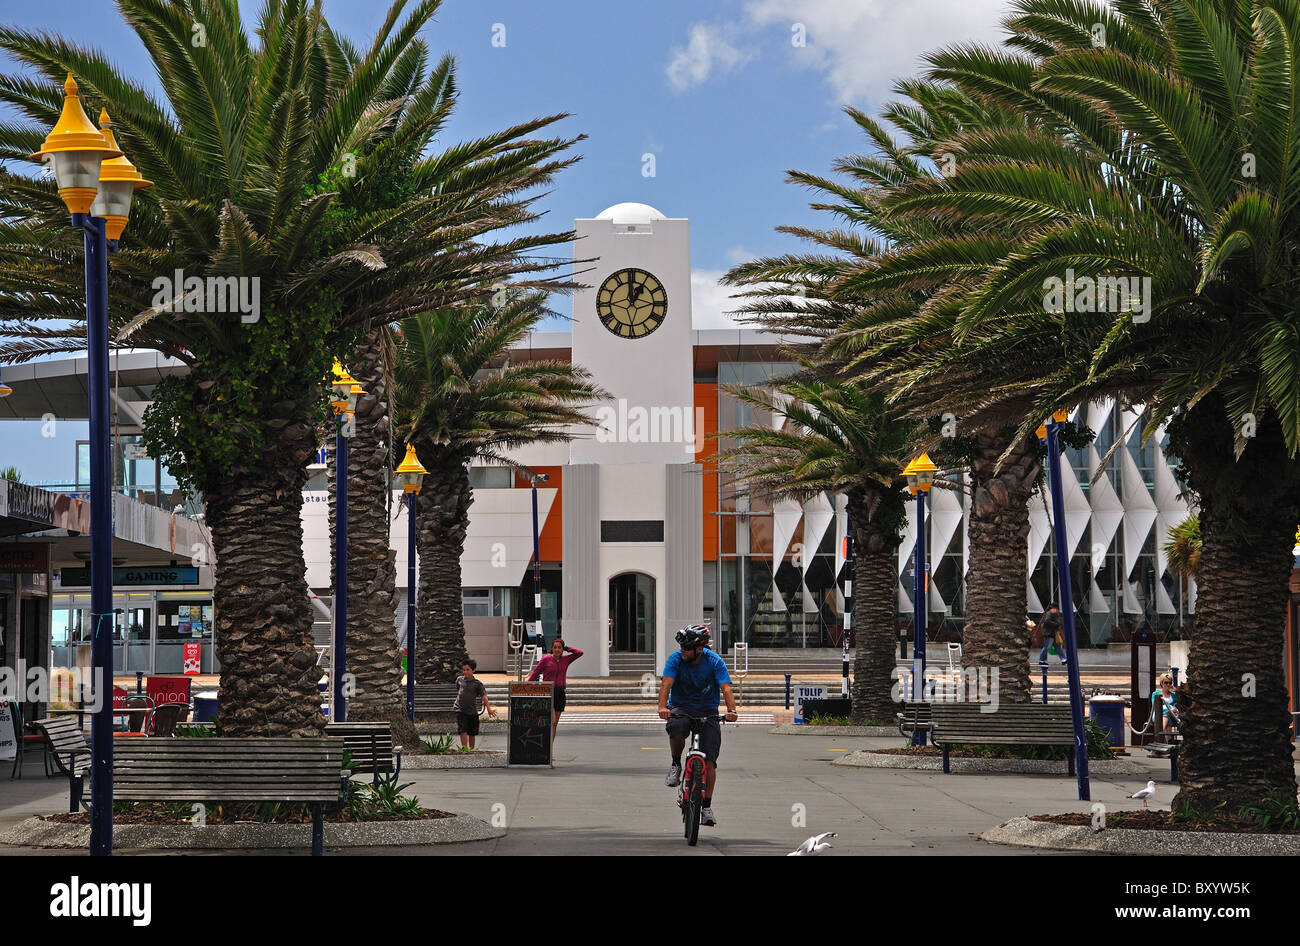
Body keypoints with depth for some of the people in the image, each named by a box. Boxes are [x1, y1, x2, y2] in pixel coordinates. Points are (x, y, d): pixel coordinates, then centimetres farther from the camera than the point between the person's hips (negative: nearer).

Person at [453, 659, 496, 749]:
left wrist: (489, 709, -16)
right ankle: (464, 748, -17)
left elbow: (484, 696, -9)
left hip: (472, 711, 0)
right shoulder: (459, 679, 3)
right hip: (460, 710, 0)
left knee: (472, 733, 9)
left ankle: (471, 749, 21)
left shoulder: (477, 683, -4)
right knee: (463, 731, -13)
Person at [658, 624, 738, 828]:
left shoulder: (714, 662, -12)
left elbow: (726, 688, -22)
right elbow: (667, 683, -22)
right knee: (677, 729, -36)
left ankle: (707, 806, -1)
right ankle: (676, 765, -8)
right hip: (680, 708, 0)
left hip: (707, 712, 0)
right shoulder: (676, 659, -10)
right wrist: (662, 707, -41)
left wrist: (731, 710, -40)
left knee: (709, 761, -12)